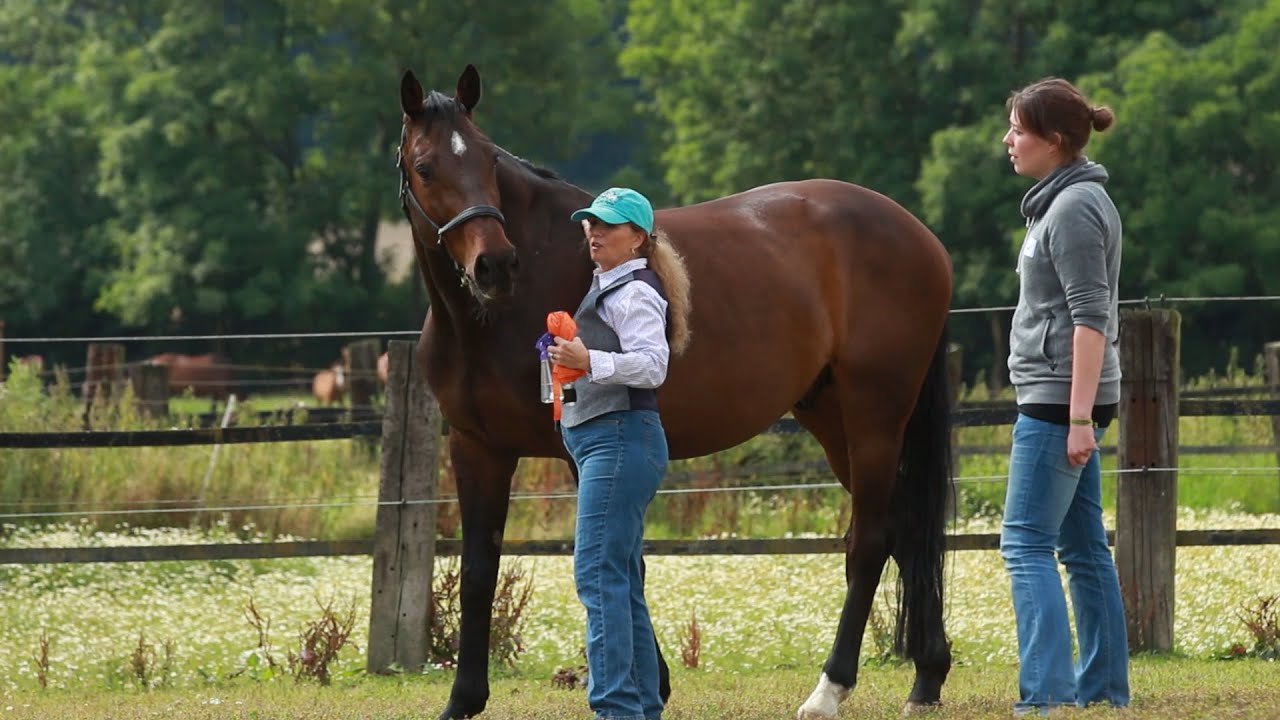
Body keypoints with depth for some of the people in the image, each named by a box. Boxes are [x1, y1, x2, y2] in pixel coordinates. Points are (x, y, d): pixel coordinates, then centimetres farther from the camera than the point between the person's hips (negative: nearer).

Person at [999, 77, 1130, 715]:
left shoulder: (1075, 209, -15)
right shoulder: (1061, 202, 16)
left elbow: (1090, 319, -20)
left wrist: (1079, 419, -23)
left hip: (1060, 399, -10)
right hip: (1060, 400, 10)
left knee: (1026, 544, -11)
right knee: (1084, 548, 12)